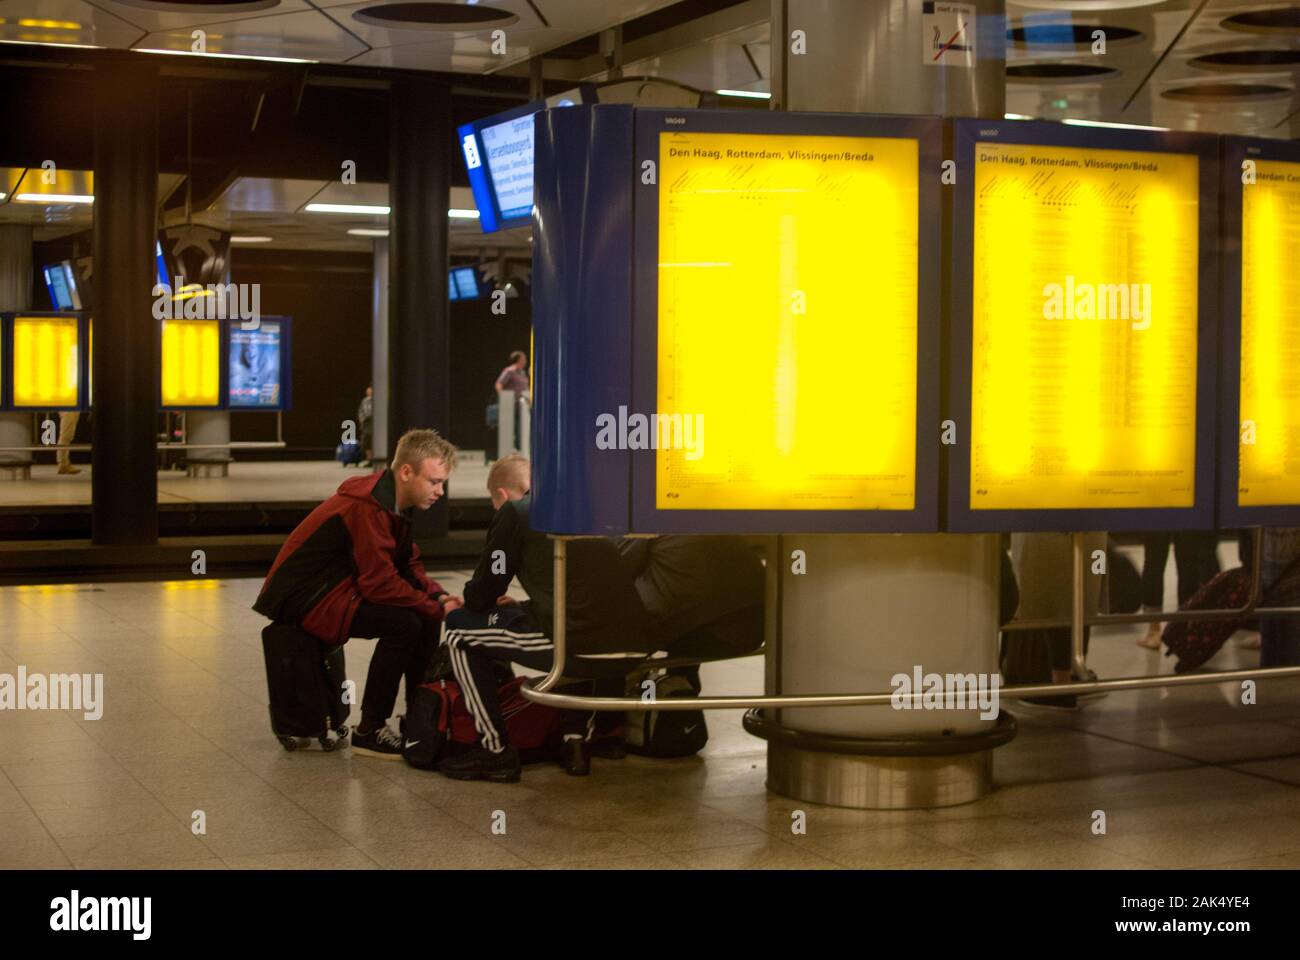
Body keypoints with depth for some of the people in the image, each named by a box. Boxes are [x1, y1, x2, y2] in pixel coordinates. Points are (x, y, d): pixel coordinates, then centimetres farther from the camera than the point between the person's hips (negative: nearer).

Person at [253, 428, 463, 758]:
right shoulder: (366, 508, -25)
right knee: (403, 622, -25)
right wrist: (436, 609, -19)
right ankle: (369, 732, -15)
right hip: (302, 596, -10)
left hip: (339, 588, 10)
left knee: (426, 615, 2)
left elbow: (408, 565, 13)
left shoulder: (392, 501, 7)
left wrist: (439, 597, -5)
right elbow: (380, 583, -27)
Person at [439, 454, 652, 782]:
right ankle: (576, 741, 30)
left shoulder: (513, 512, 9)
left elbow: (479, 597, 11)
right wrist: (521, 606, 48)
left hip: (577, 645, -7)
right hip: (637, 646, 7)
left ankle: (495, 751, 11)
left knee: (459, 631, 12)